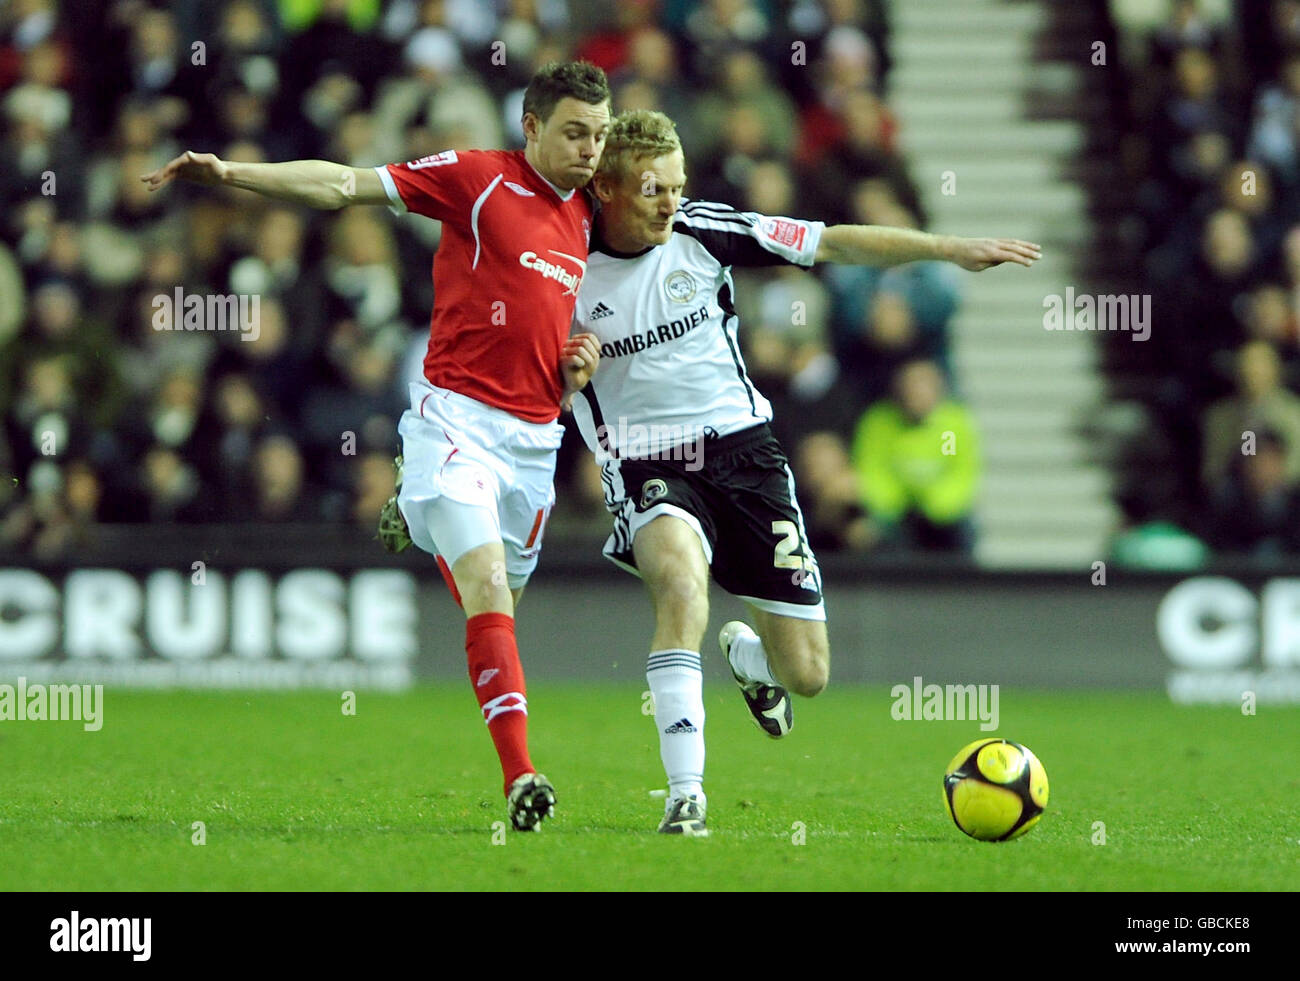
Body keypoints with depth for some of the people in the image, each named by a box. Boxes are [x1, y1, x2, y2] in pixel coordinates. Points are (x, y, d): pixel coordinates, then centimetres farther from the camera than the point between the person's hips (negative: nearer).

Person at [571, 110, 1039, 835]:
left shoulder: (702, 232, -4)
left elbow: (835, 244, 0)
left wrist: (952, 249, -4)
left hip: (741, 448, 2)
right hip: (648, 468, -2)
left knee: (806, 674, 0)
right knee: (681, 577, -38)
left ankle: (746, 657, 41)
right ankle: (685, 794, -33)